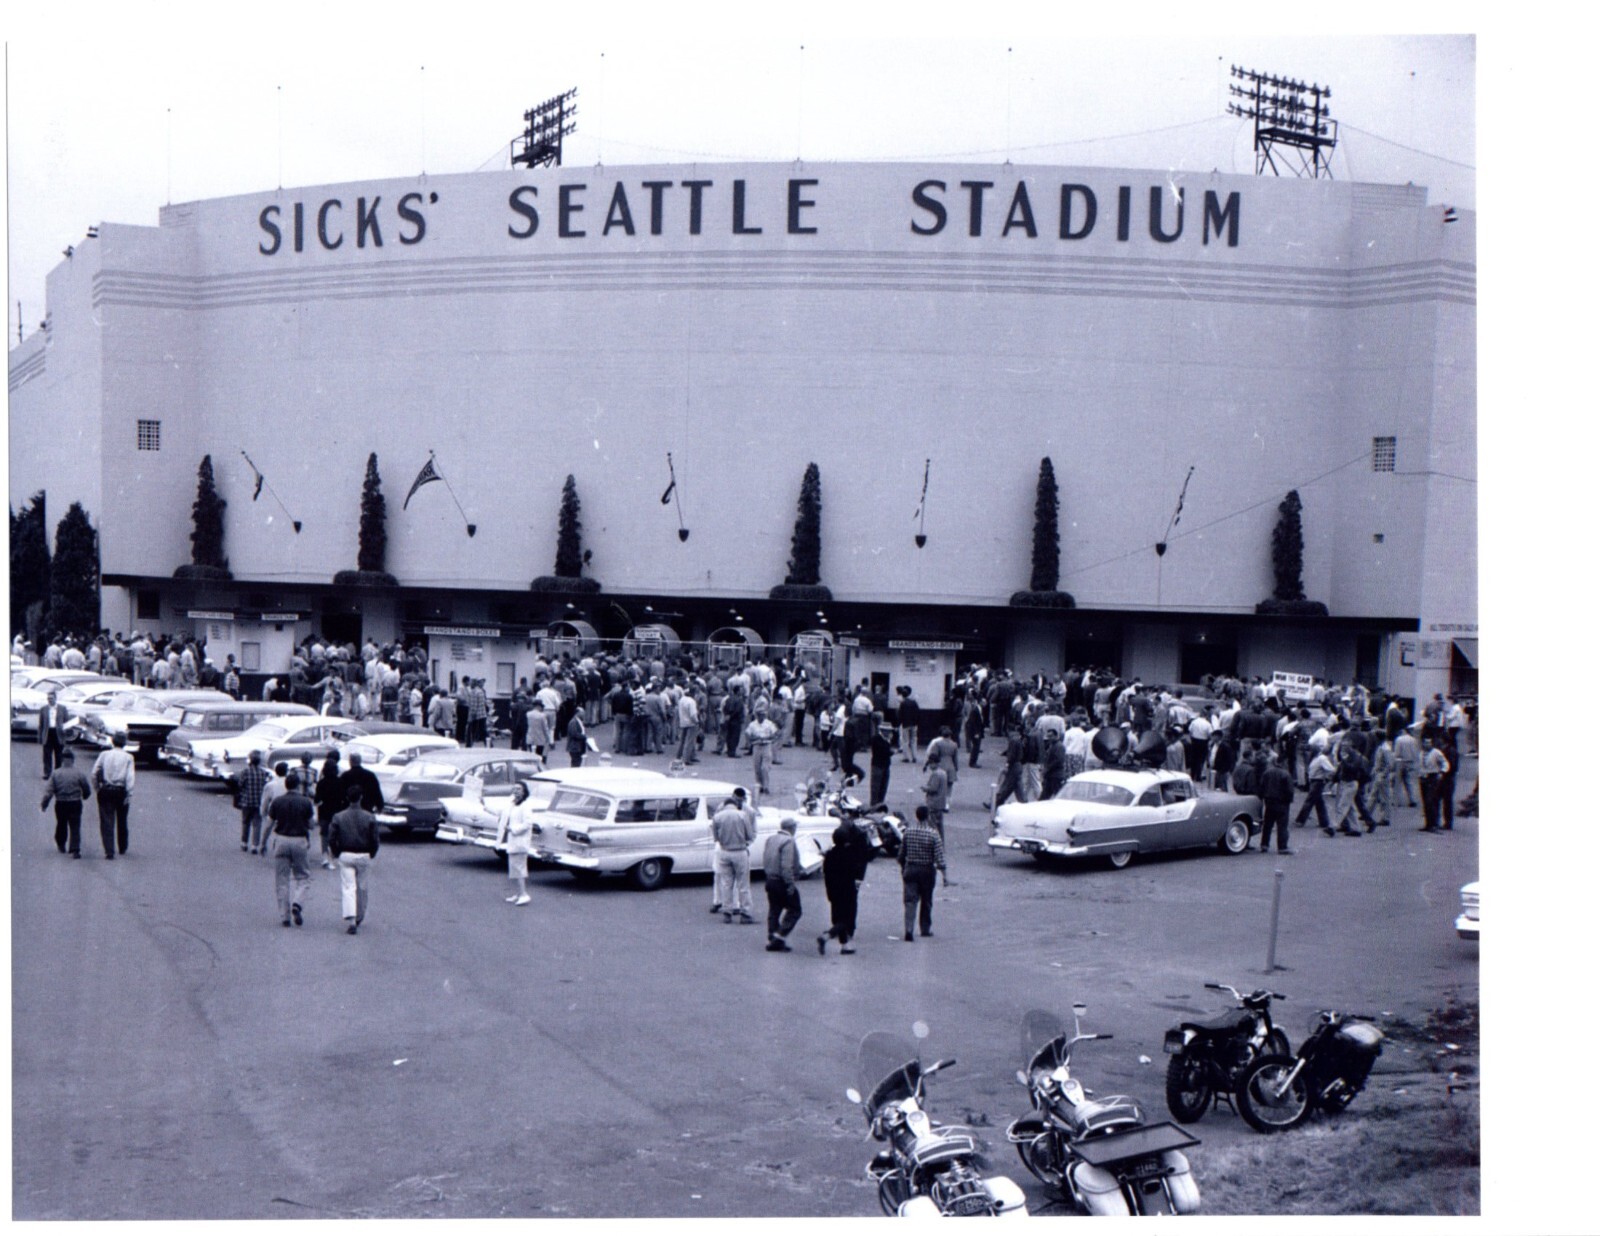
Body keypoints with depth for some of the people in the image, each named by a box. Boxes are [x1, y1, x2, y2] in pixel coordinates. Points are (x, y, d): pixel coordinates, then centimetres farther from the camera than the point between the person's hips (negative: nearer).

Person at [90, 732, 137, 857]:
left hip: (105, 790, 0)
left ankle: (109, 850, -11)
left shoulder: (104, 754, 2)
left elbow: (93, 775, 0)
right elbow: (130, 778, -11)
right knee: (122, 821, 16)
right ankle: (122, 848, 29)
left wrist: (97, 789, 9)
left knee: (107, 822, 0)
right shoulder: (128, 757, -3)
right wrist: (129, 794, -9)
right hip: (121, 791, 0)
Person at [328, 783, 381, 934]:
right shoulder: (369, 817, -4)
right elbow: (375, 840, -5)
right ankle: (359, 917, 30)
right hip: (364, 856, 1)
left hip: (345, 856, -1)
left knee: (348, 888, -3)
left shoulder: (338, 817, -3)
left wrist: (336, 854, 10)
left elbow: (331, 839, -4)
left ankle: (350, 920, -17)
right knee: (362, 888, 16)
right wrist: (371, 854, 10)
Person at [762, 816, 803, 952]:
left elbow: (765, 861, 13)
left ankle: (771, 940, 13)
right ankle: (780, 936, -7)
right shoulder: (788, 842, -17)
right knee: (794, 910, 1)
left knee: (774, 910, 13)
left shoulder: (770, 839, 9)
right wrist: (790, 884, -20)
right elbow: (787, 866, -23)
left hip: (770, 880, 8)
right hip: (783, 882, -8)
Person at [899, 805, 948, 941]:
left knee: (910, 900, -2)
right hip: (926, 870, -1)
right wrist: (945, 875, -8)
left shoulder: (908, 832, -2)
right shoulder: (933, 834, -12)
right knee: (926, 901, 15)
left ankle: (909, 929, -18)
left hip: (910, 869, 1)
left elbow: (901, 855, 7)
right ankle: (925, 929, 26)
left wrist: (903, 869, 21)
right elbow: (939, 857, -14)